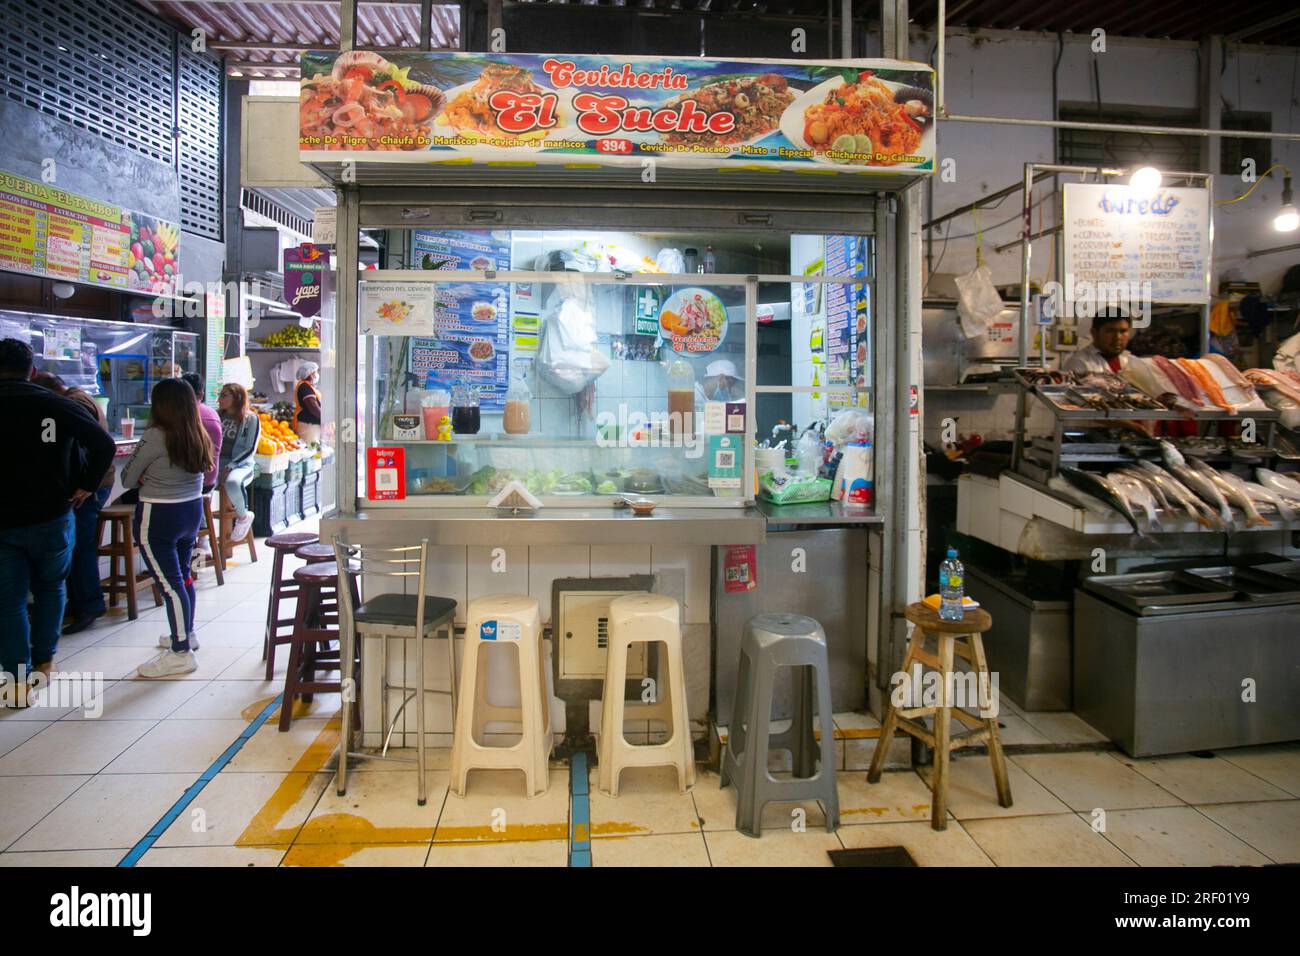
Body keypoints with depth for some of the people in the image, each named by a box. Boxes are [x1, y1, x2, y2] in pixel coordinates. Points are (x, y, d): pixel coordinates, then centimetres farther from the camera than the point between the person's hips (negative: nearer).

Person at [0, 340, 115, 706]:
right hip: (52, 517, 1)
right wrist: (86, 487, -2)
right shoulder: (57, 405, -5)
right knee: (50, 587, 20)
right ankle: (43, 662, 28)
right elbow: (104, 444, -11)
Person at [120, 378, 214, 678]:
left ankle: (180, 653, 1)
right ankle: (186, 634, 35)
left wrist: (145, 480, 12)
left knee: (169, 583, -3)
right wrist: (155, 479, 6)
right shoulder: (199, 437, 2)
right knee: (183, 575, 21)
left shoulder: (155, 436, -17)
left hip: (158, 517, -7)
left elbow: (128, 479, -8)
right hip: (193, 508, 8)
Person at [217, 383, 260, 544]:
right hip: (218, 462, 5)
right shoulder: (219, 416, 14)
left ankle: (243, 516, -8)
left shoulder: (250, 418, -1)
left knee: (232, 483, -39)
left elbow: (250, 449, -6)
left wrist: (230, 467, -15)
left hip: (241, 464, -5)